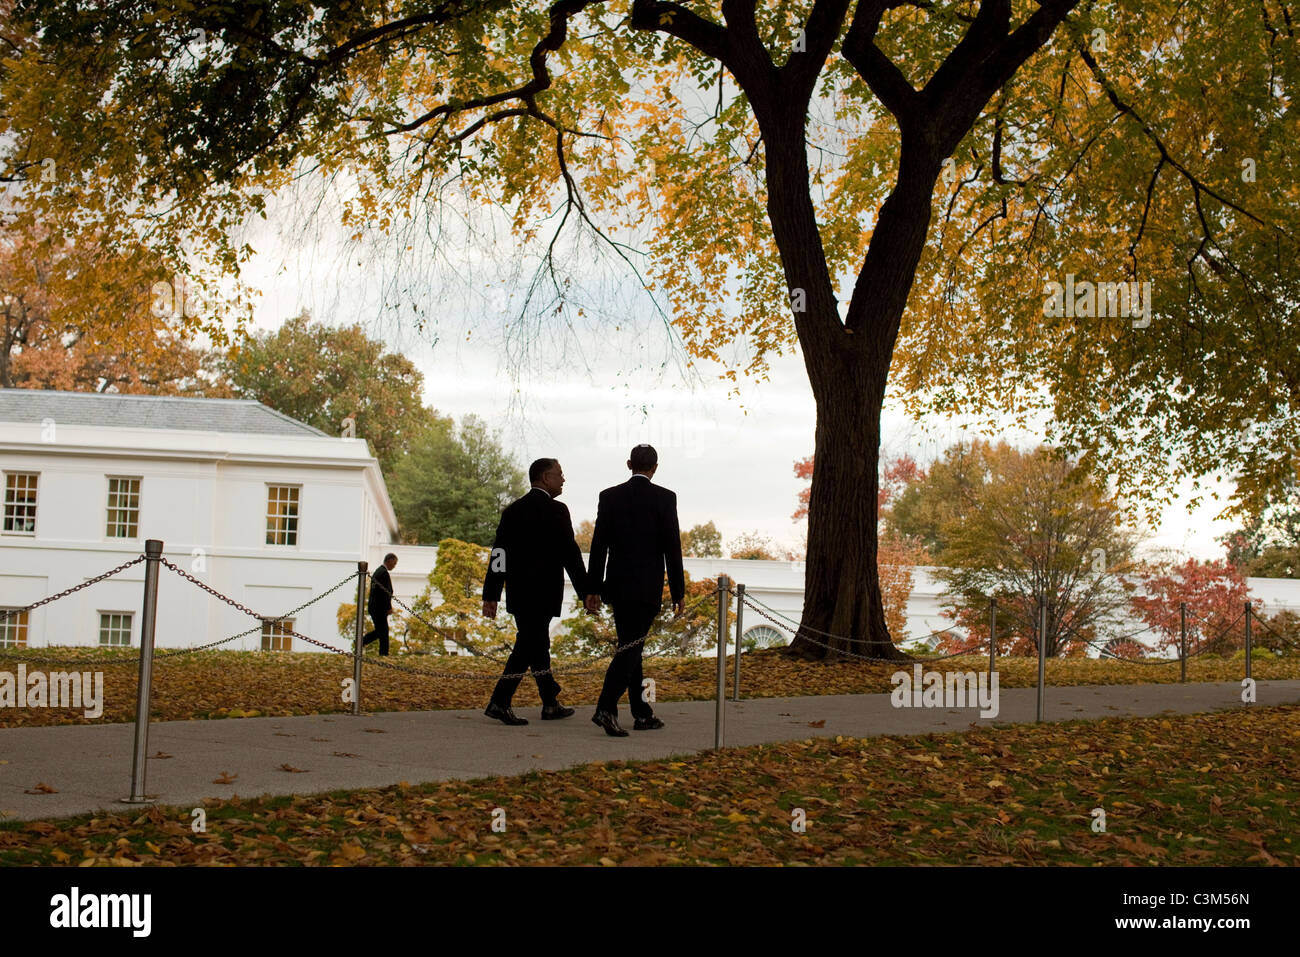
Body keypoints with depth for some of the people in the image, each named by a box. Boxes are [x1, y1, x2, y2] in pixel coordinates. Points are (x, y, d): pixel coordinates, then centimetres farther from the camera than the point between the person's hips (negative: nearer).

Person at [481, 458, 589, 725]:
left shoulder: (512, 510, 10)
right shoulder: (556, 510, -10)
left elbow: (498, 554, 8)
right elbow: (570, 554, -12)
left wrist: (491, 595, 9)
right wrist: (586, 593, -7)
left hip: (517, 592, 8)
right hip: (542, 593, -8)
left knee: (538, 645, 16)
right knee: (528, 646, -5)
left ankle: (551, 704, 24)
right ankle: (499, 703, -10)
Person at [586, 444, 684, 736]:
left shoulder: (609, 496, 4)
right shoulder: (664, 498, -5)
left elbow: (599, 545, 3)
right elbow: (672, 548, -6)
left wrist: (594, 589, 8)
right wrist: (678, 593, 0)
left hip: (617, 585, 4)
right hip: (647, 588, -4)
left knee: (630, 646, 14)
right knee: (630, 648, -5)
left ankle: (642, 714, 19)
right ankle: (606, 708, -21)